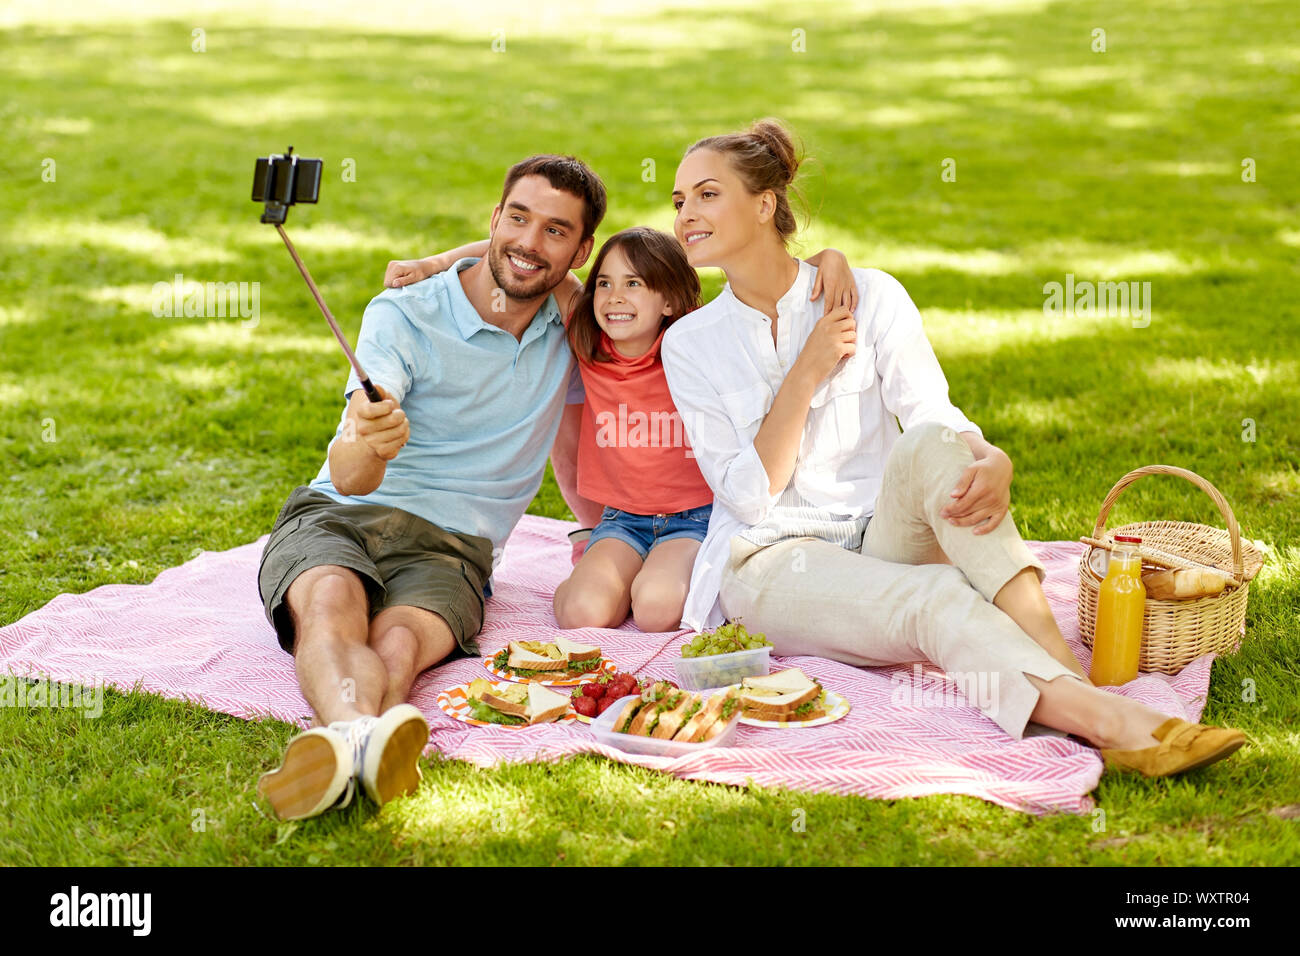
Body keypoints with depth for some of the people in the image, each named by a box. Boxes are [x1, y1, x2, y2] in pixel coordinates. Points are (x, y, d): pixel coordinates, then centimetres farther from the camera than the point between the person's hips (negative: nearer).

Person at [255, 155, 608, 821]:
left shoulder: (570, 329, 12)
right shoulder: (403, 316, -3)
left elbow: (570, 440, 34)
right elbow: (346, 477, -16)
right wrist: (369, 445, -39)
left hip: (449, 547, 2)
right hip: (338, 517, -1)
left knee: (400, 642, -35)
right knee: (331, 606, -38)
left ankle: (343, 753, -65)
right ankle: (360, 733, -69)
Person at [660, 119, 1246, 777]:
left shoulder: (871, 296, 4)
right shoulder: (689, 344, 4)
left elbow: (936, 415, -7)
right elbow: (749, 496, -4)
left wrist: (992, 462, -31)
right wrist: (808, 371, -13)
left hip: (884, 539, 1)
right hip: (771, 565, -1)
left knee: (931, 445, -32)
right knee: (935, 598, -33)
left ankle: (1072, 674, -45)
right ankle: (1101, 717, -54)